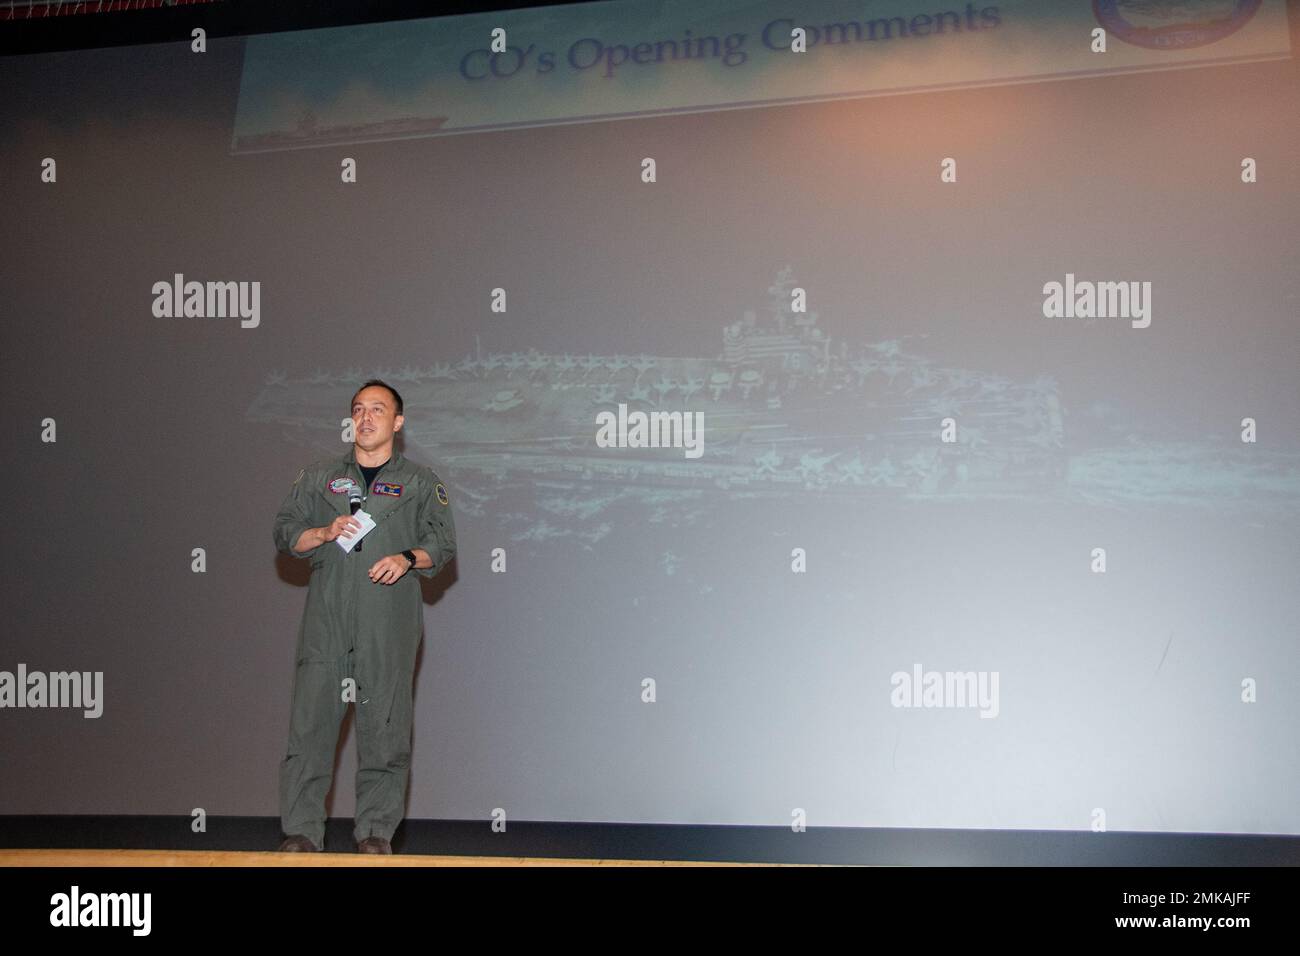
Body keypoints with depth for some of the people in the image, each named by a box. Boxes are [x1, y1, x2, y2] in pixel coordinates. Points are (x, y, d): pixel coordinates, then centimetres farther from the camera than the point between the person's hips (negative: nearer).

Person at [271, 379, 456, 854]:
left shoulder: (420, 482, 13)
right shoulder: (319, 477, 17)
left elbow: (443, 543, 10)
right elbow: (284, 530, 15)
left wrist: (408, 558, -9)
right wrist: (324, 534, -4)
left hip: (389, 623, -1)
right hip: (327, 617, 1)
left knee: (384, 725, -3)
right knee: (310, 721, -4)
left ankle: (376, 832, 6)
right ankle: (301, 831, 0)